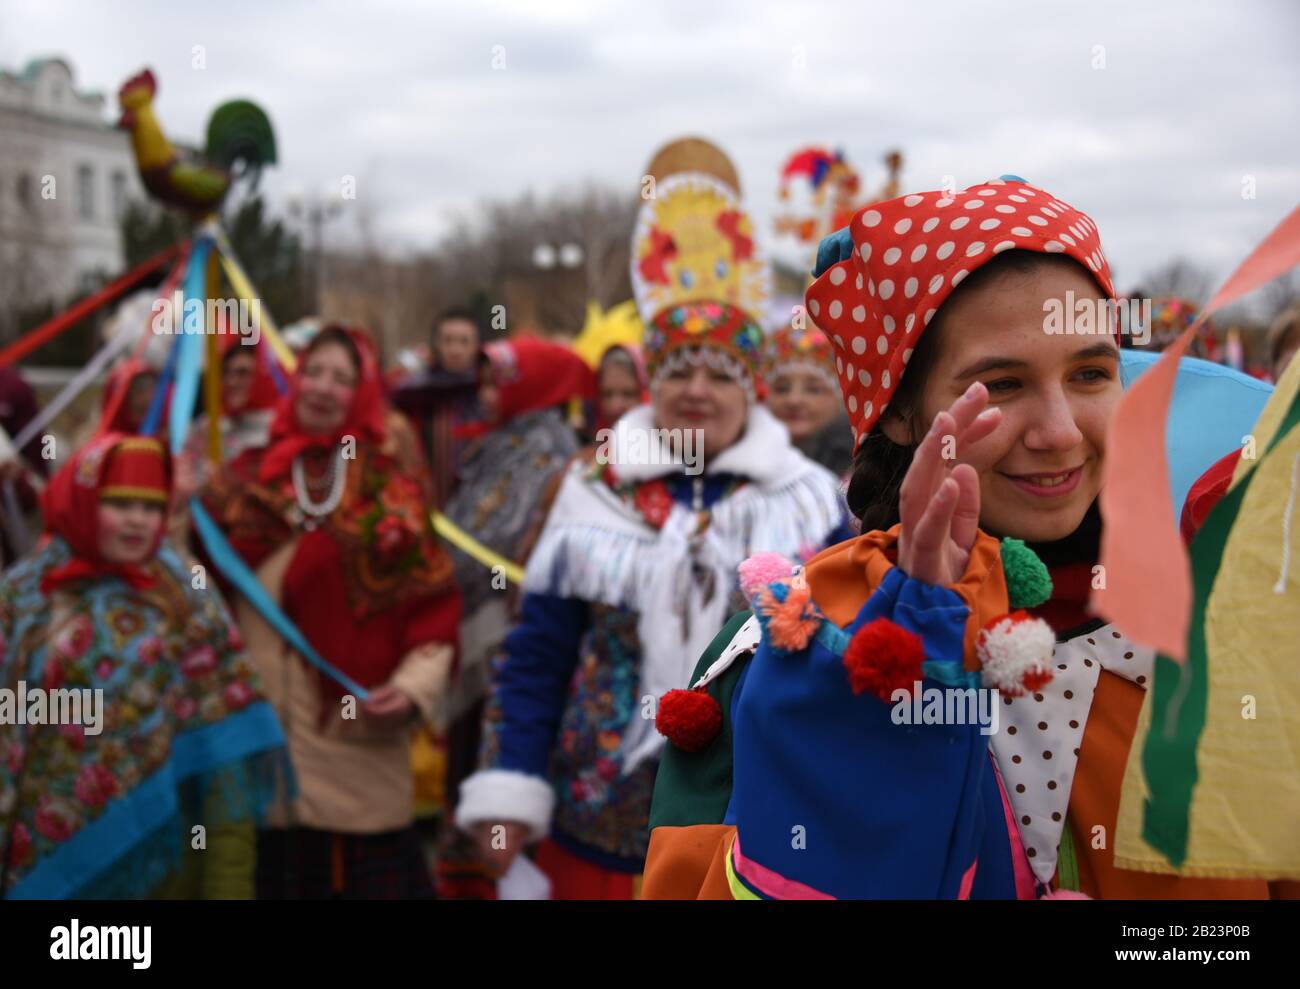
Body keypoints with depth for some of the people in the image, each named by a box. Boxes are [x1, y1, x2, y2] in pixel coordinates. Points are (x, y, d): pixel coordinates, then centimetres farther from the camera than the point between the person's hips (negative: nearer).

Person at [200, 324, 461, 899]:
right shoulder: (244, 481, 10)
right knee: (267, 872, 5)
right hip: (256, 737, 2)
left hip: (357, 740, -1)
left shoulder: (391, 492, 5)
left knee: (365, 873, -1)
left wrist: (415, 682, -12)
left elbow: (434, 603, 1)